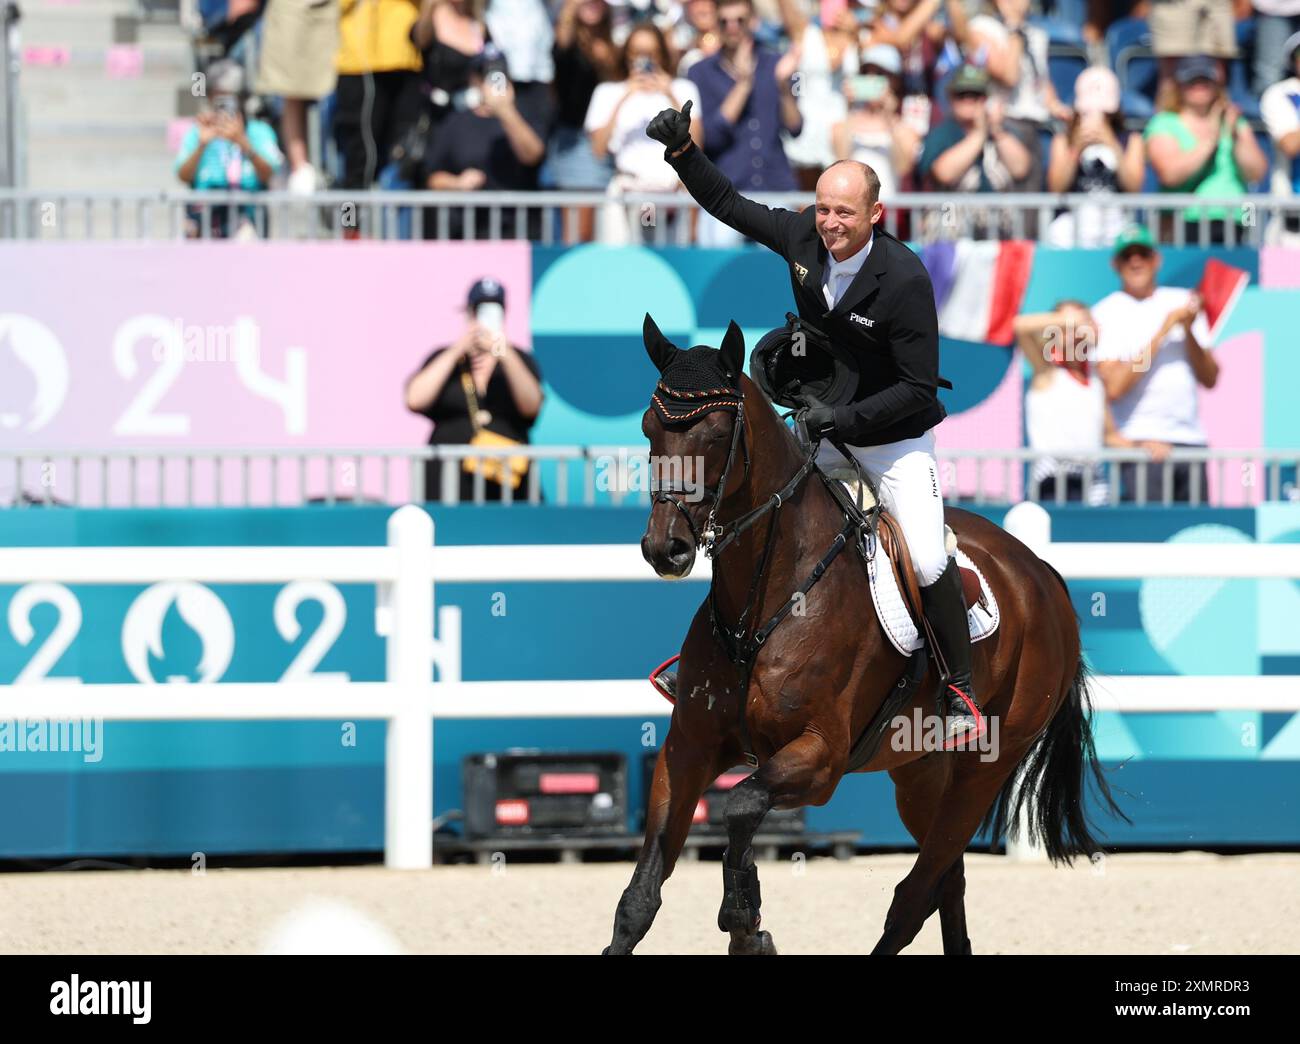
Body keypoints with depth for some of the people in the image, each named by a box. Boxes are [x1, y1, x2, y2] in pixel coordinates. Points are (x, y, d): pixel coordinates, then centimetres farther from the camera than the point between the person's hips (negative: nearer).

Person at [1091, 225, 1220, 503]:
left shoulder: (1182, 302, 15)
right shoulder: (1106, 312, 3)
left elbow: (1210, 379, 11)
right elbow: (1113, 387, -10)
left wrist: (1188, 331, -5)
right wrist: (1161, 333, -9)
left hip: (1190, 439, 4)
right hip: (1141, 445, -4)